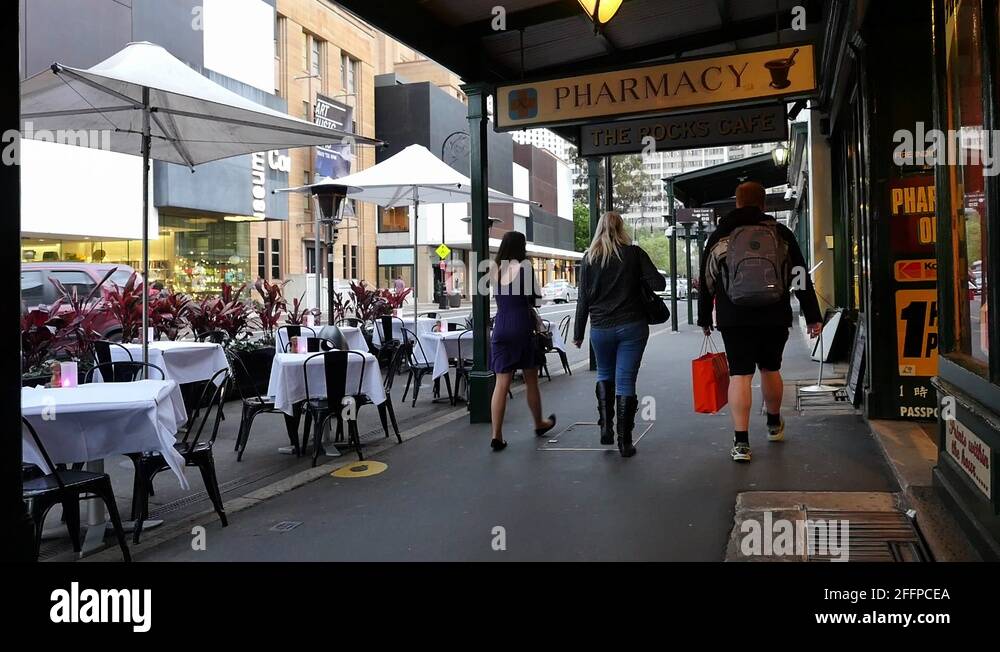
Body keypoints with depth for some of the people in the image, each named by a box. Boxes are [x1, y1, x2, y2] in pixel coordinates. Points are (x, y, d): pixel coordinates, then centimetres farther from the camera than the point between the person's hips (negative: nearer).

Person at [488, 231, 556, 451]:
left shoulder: (494, 270, 8)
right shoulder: (524, 266, -6)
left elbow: (501, 299, 12)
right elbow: (535, 298, -3)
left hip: (500, 327, 4)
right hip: (523, 326, -4)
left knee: (502, 383, 2)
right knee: (531, 381, 13)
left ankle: (496, 435, -4)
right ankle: (539, 424, 31)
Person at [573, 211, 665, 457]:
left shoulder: (589, 258, 2)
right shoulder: (634, 253, -2)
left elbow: (583, 299, 2)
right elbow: (658, 283, -8)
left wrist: (578, 333, 8)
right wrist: (649, 277, 15)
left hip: (601, 329, 2)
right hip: (632, 326, -1)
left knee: (604, 375, 22)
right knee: (625, 381, 1)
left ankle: (606, 428, 14)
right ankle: (625, 442, 1)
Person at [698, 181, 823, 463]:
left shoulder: (719, 236, 5)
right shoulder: (781, 233, 6)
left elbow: (706, 282, 7)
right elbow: (801, 278, 4)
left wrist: (705, 319, 15)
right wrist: (813, 317, 8)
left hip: (734, 320, -1)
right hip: (775, 318, 2)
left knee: (739, 375, -1)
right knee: (770, 369, 19)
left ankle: (741, 442, -6)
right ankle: (774, 425, 38)